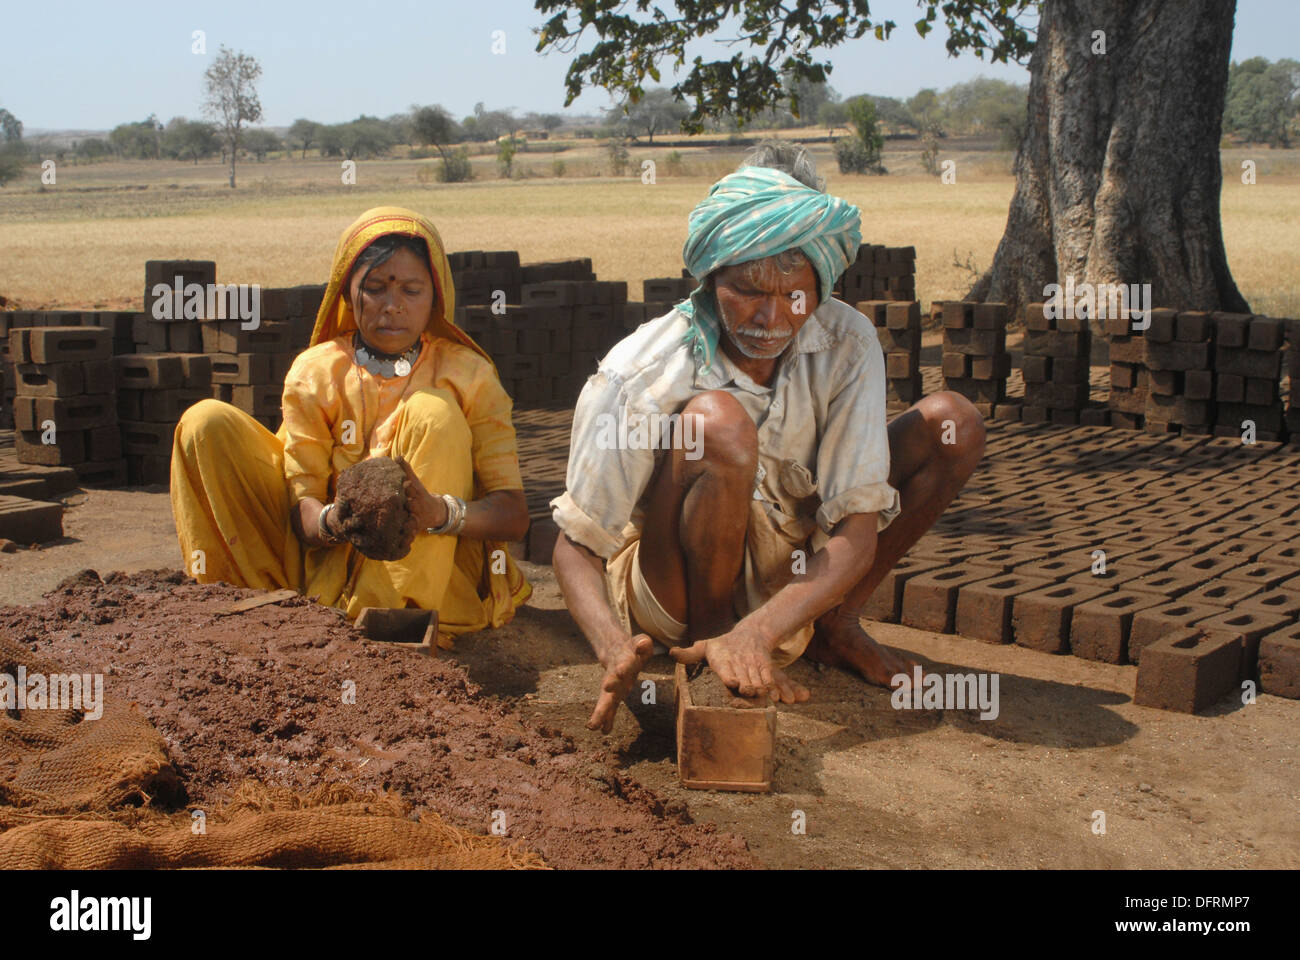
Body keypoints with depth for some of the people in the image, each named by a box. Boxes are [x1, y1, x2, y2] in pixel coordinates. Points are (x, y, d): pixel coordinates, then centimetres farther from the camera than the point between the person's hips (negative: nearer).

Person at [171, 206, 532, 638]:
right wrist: (334, 521, -34)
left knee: (432, 412, -25)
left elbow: (514, 514, -13)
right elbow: (302, 508, -8)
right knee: (208, 423, -9)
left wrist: (438, 512, -36)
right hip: (327, 560, 2)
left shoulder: (468, 375, -5)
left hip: (434, 572, -2)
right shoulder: (314, 374, 0)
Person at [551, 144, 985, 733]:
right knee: (717, 422, -35)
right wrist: (615, 650, -41)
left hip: (787, 579, 4)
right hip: (677, 590, -4)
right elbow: (576, 545, -20)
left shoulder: (847, 344, -16)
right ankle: (708, 635, -12)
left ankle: (835, 626, 2)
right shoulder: (637, 375, -25)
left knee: (951, 423, -10)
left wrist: (759, 631, -39)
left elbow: (857, 535, -21)